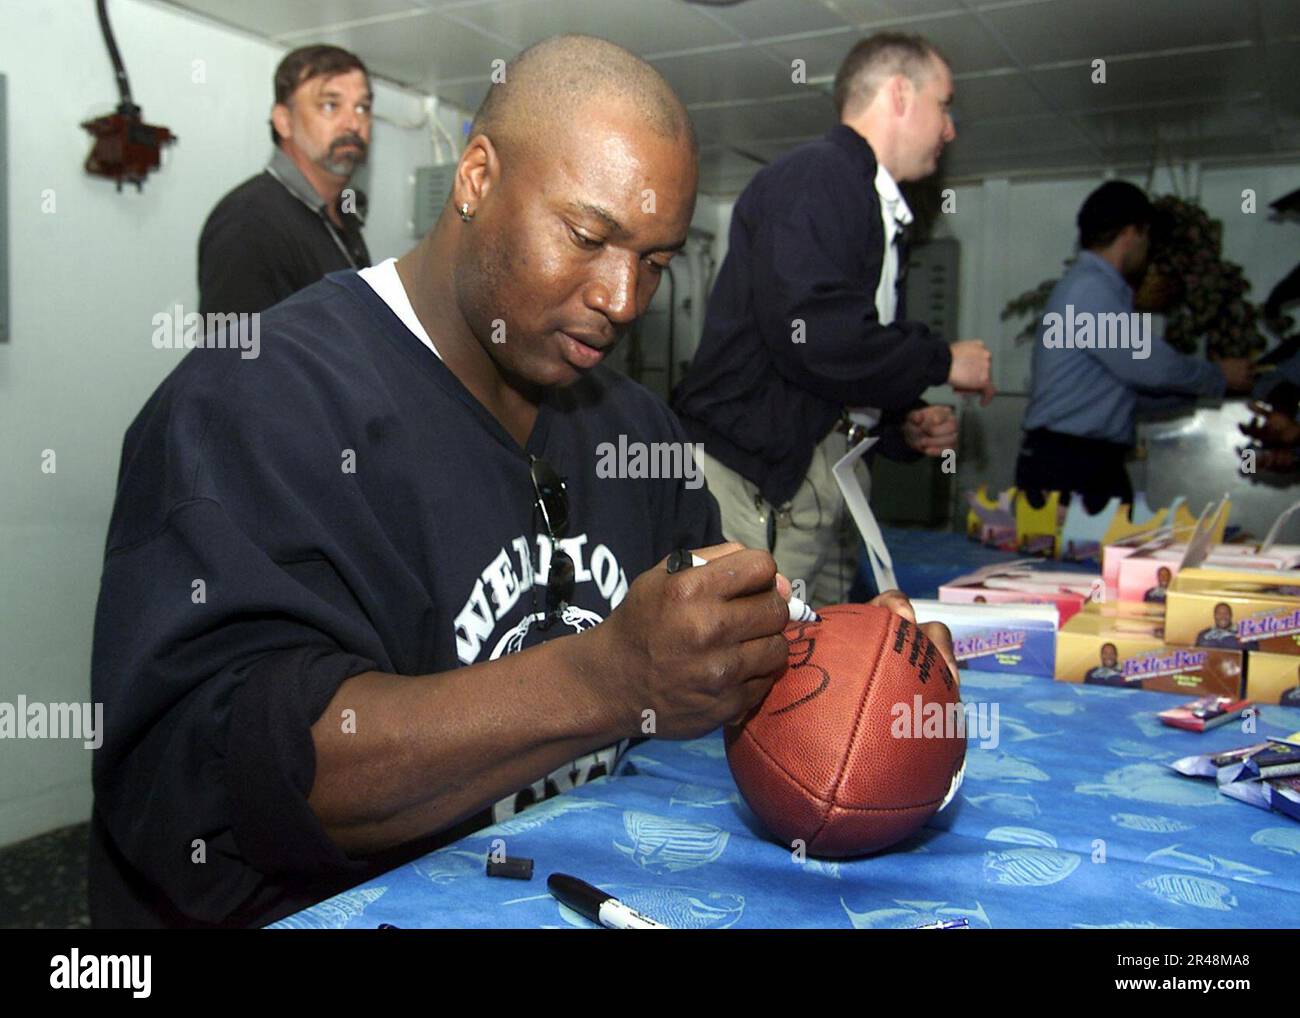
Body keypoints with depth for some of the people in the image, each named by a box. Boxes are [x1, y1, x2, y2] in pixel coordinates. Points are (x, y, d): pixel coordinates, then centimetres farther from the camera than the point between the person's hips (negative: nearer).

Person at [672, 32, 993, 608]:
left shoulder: (879, 213, 24)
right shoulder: (812, 178, -7)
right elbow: (812, 336, -22)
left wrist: (905, 426, 9)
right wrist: (942, 362, -9)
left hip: (824, 491, 9)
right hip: (755, 485, -9)